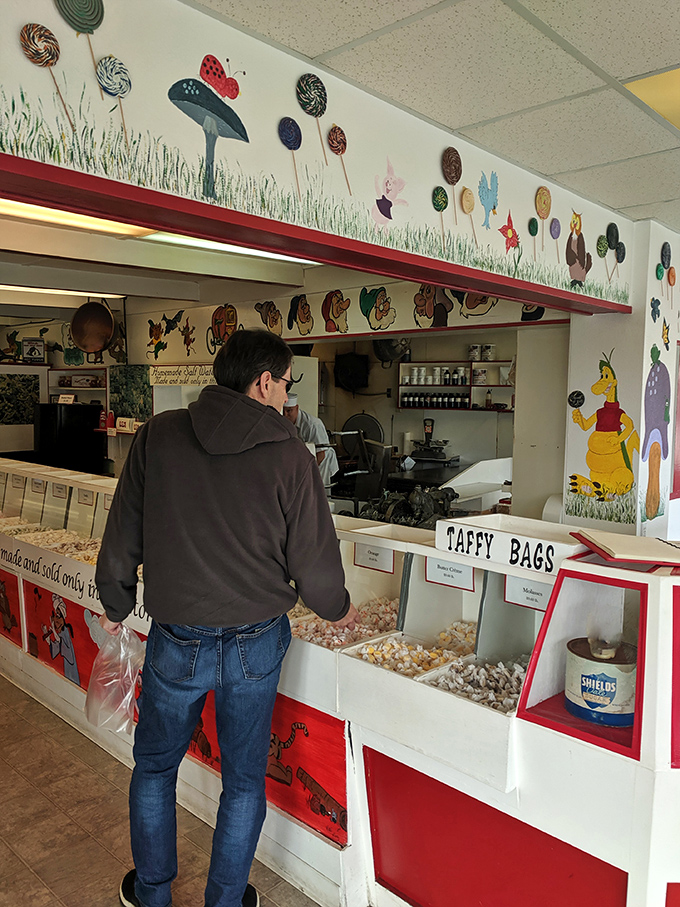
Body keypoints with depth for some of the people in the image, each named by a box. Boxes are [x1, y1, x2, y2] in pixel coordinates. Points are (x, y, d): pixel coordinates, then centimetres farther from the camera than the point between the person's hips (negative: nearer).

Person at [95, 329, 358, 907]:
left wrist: (116, 606, 16)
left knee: (155, 766, 26)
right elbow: (314, 563, -9)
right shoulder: (290, 456, -14)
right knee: (244, 779, 20)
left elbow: (123, 538, -1)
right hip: (256, 643, -1)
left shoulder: (159, 436, -8)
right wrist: (338, 609, 12)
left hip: (176, 641, 2)